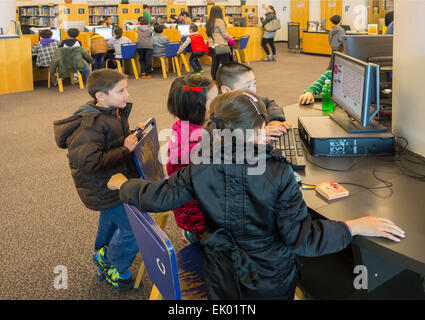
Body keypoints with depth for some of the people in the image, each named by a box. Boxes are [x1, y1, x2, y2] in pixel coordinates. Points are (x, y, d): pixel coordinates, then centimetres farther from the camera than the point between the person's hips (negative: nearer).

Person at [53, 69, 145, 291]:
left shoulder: (114, 112, 0)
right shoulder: (91, 124, -30)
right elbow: (88, 161, -38)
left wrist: (134, 133, -2)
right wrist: (125, 150, -33)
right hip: (104, 190, -10)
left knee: (110, 219, 29)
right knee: (133, 227, -5)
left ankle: (102, 257, 54)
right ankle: (114, 268, 19)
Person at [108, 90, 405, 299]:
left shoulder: (200, 171, -17)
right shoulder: (279, 173, -24)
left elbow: (157, 196, -7)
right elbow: (299, 236, -24)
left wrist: (122, 184, 11)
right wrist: (355, 227, -18)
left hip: (222, 279, 2)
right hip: (272, 281, -2)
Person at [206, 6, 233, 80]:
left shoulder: (209, 22, 7)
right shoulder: (219, 21, -13)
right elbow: (224, 34, -11)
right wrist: (231, 38, 6)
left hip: (212, 46, 7)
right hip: (221, 46, -7)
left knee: (214, 63, 10)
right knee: (225, 63, 0)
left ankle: (214, 80, 13)